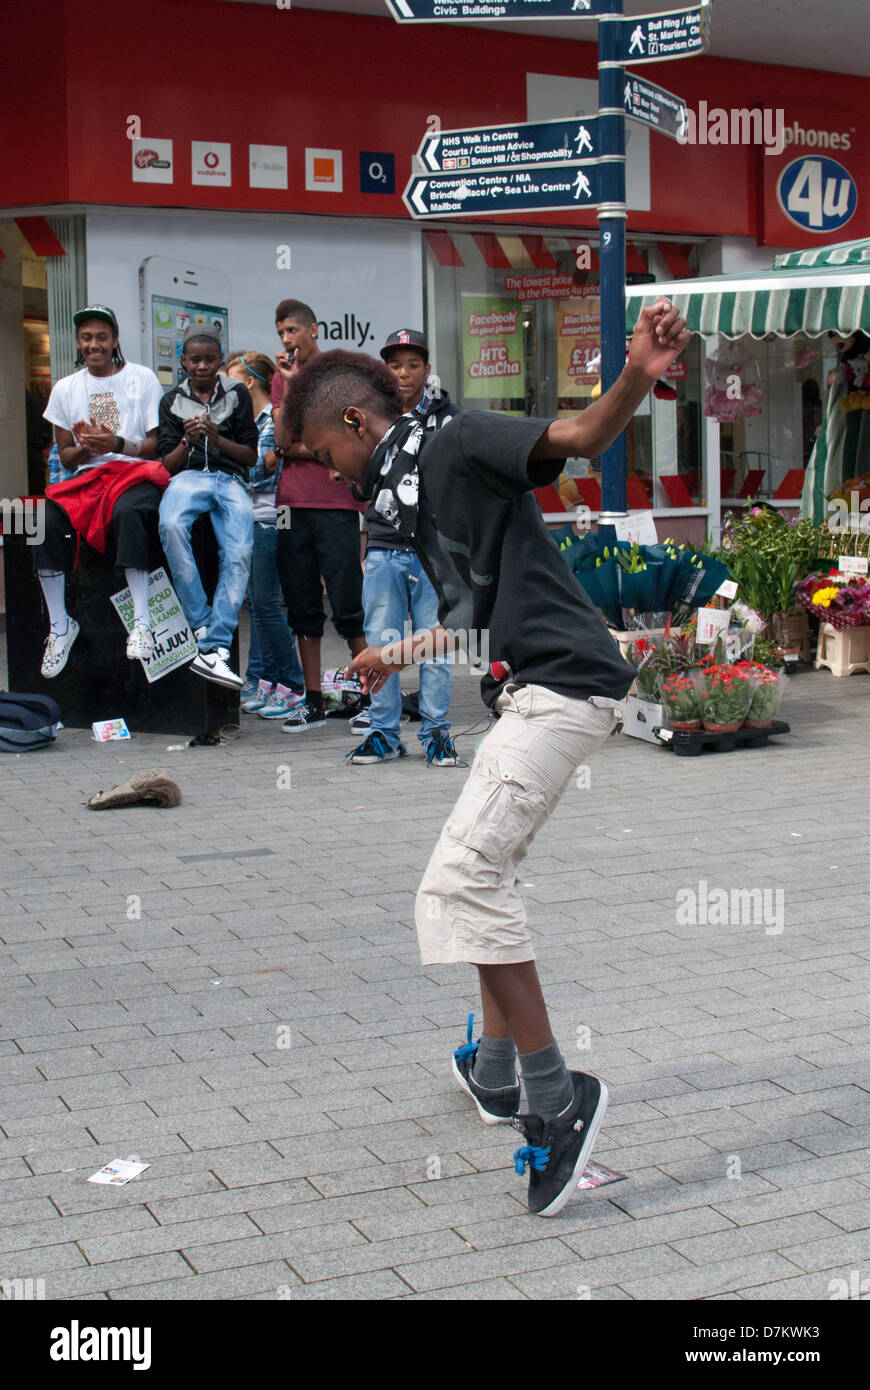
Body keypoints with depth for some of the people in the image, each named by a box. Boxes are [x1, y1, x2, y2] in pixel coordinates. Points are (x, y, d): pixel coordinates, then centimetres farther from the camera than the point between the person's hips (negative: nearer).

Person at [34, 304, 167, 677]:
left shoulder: (142, 379, 7)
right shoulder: (66, 389, 16)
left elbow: (159, 444, 2)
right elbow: (65, 457, 16)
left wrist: (118, 443, -15)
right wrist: (85, 447, -7)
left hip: (136, 474, -3)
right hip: (86, 478, 3)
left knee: (129, 509, -40)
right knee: (46, 520, -29)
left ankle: (141, 623, -40)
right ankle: (60, 625, -17)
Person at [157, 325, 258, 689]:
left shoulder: (237, 395, 14)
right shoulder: (172, 401, 16)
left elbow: (251, 455, 10)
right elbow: (167, 464, 12)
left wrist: (217, 438, -7)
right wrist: (187, 441, -8)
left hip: (231, 480, 0)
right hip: (188, 477, 0)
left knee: (239, 553, -29)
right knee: (171, 525, -37)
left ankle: (215, 647, -31)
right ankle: (202, 625, -31)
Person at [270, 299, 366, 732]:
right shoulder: (282, 377, 13)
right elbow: (282, 440, 0)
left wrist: (300, 448, -5)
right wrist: (290, 384, -5)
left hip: (336, 504, -4)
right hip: (292, 504, 4)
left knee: (348, 606, -6)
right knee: (303, 609, 6)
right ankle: (313, 702, 12)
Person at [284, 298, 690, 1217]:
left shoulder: (461, 447, -6)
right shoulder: (413, 497, 20)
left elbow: (581, 435, -22)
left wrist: (639, 376, -41)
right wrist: (395, 657, 43)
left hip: (562, 685, -11)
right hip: (528, 694, 11)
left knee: (458, 883, -17)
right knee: (483, 874, 22)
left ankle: (557, 1099, -14)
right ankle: (495, 1070, 36)